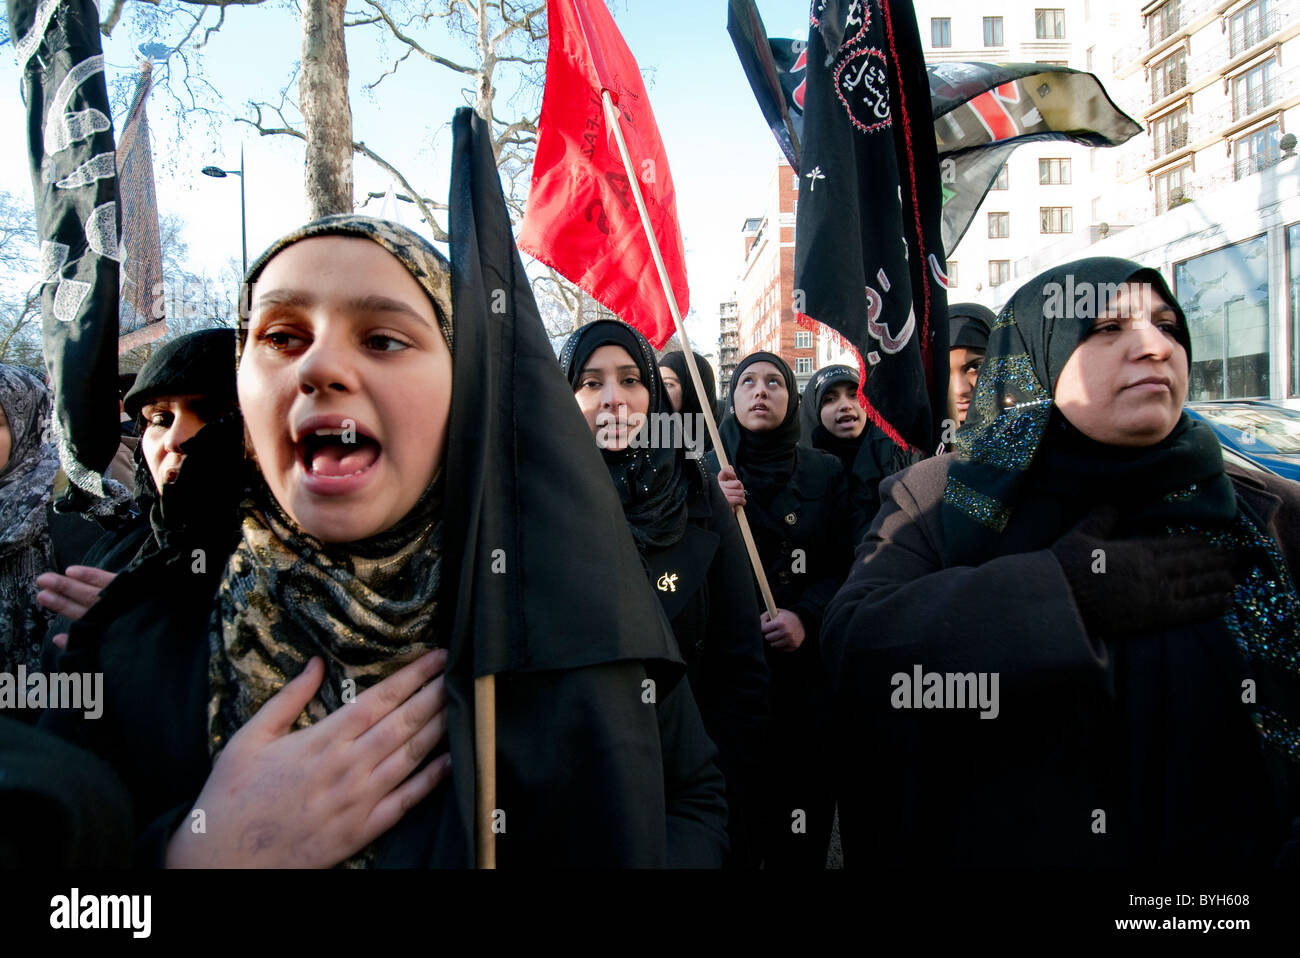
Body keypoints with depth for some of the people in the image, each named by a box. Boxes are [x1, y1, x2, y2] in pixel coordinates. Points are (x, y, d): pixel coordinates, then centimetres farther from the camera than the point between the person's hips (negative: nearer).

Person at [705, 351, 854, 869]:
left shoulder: (826, 471, 8)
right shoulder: (706, 471, 7)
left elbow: (844, 565, 4)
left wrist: (806, 617, -14)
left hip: (804, 659, 0)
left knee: (801, 799, 1)